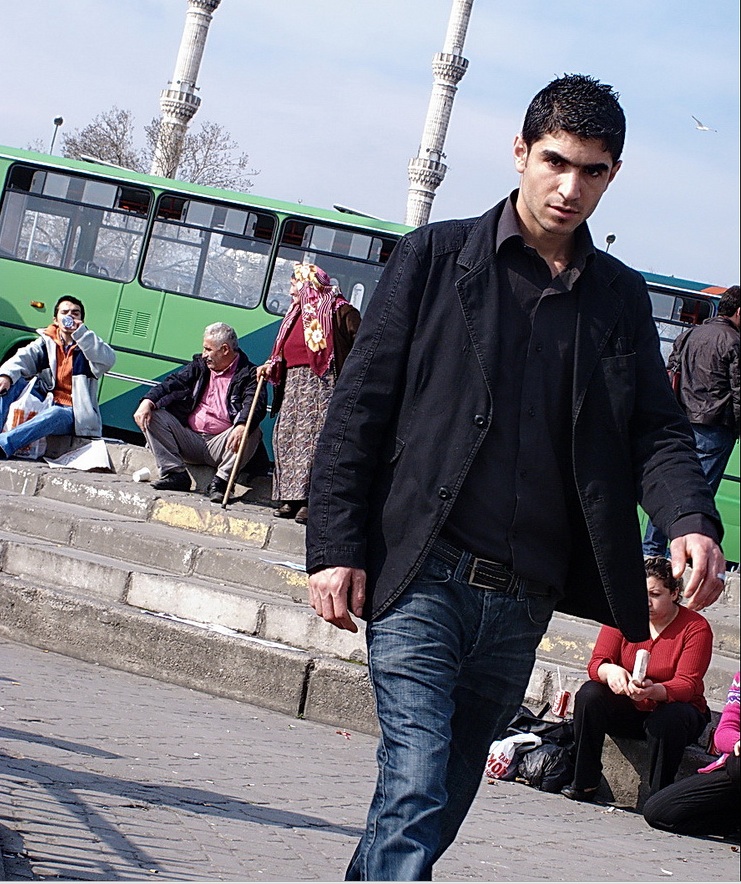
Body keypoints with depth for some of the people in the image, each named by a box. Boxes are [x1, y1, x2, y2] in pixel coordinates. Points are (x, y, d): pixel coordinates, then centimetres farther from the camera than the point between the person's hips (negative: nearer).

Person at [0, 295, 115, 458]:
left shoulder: (88, 346, 8)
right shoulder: (46, 342, 14)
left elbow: (107, 361, -14)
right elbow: (23, 358, -4)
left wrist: (81, 332, -16)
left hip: (72, 414, -4)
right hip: (43, 401, 4)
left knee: (54, 414, -38)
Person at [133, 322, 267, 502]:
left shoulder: (249, 374, 0)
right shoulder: (199, 366, 17)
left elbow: (256, 405, -18)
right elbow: (172, 383, 6)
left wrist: (242, 426, -41)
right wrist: (148, 401, -15)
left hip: (221, 445, -5)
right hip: (190, 439, 5)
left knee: (252, 432, -32)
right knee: (152, 416, -9)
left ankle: (220, 481, -22)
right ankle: (175, 473, -14)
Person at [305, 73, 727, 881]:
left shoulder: (621, 298, 11)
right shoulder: (437, 256, 2)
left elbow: (655, 429, 8)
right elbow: (360, 406, 0)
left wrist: (691, 520, -14)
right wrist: (336, 547, -8)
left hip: (522, 601, 4)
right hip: (422, 578, -4)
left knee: (442, 799, 13)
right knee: (417, 792, -16)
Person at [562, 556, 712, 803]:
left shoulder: (696, 627, -12)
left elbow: (687, 684, -20)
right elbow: (597, 662, -10)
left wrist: (653, 690, -43)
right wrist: (610, 671, -36)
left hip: (673, 706, -3)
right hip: (626, 709, 3)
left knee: (667, 720, -37)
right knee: (589, 694, -25)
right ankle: (584, 784, -21)